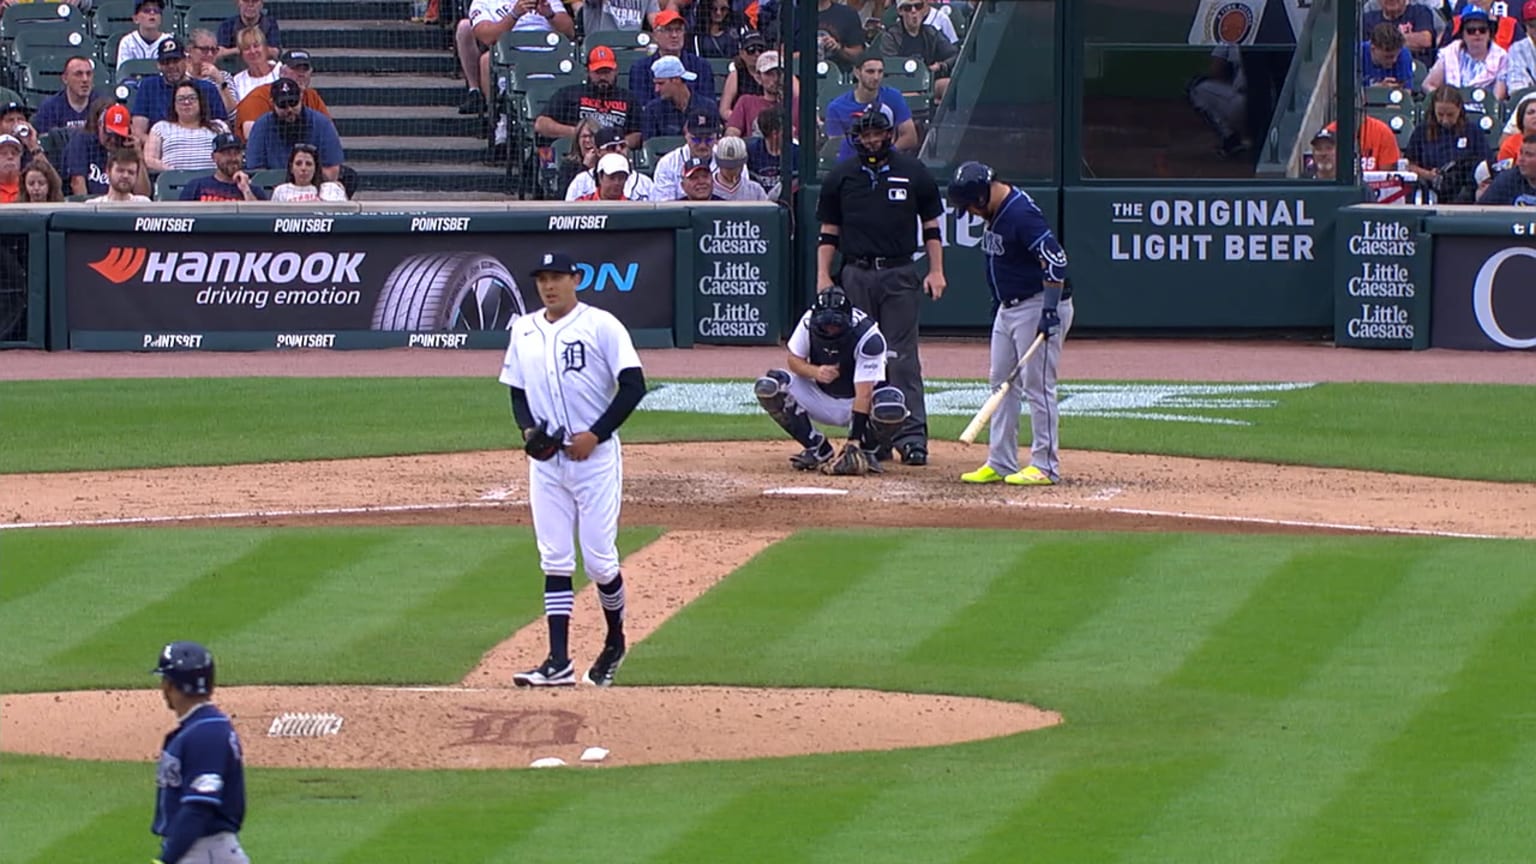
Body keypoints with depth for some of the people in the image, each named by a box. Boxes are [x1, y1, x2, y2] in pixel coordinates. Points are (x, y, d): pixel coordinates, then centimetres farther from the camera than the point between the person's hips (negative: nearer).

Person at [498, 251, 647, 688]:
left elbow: (633, 385, -10)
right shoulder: (524, 331, 10)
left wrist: (595, 434, -16)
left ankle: (615, 641, 23)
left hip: (595, 456, -5)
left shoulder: (601, 326, -7)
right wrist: (527, 429, -3)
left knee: (599, 559, -1)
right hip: (546, 459, 5)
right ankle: (558, 662, -1)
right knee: (554, 561, 1)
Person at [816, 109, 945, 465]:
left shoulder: (913, 173, 5)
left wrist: (936, 271, 1)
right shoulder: (841, 176, 8)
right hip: (856, 273, 2)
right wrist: (823, 276, 2)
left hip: (900, 275, -2)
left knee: (902, 357, -7)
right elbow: (828, 232, 11)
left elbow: (931, 226, 10)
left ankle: (912, 436, -9)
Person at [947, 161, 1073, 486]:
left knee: (1038, 385, -7)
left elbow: (1055, 259, -27)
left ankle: (1045, 466, -2)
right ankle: (1000, 463, 16)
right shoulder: (995, 214, 8)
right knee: (1001, 383, 11)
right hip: (1007, 309, 10)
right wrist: (997, 308, 22)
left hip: (1037, 308, -10)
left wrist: (1050, 309, -30)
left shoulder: (1022, 214, -22)